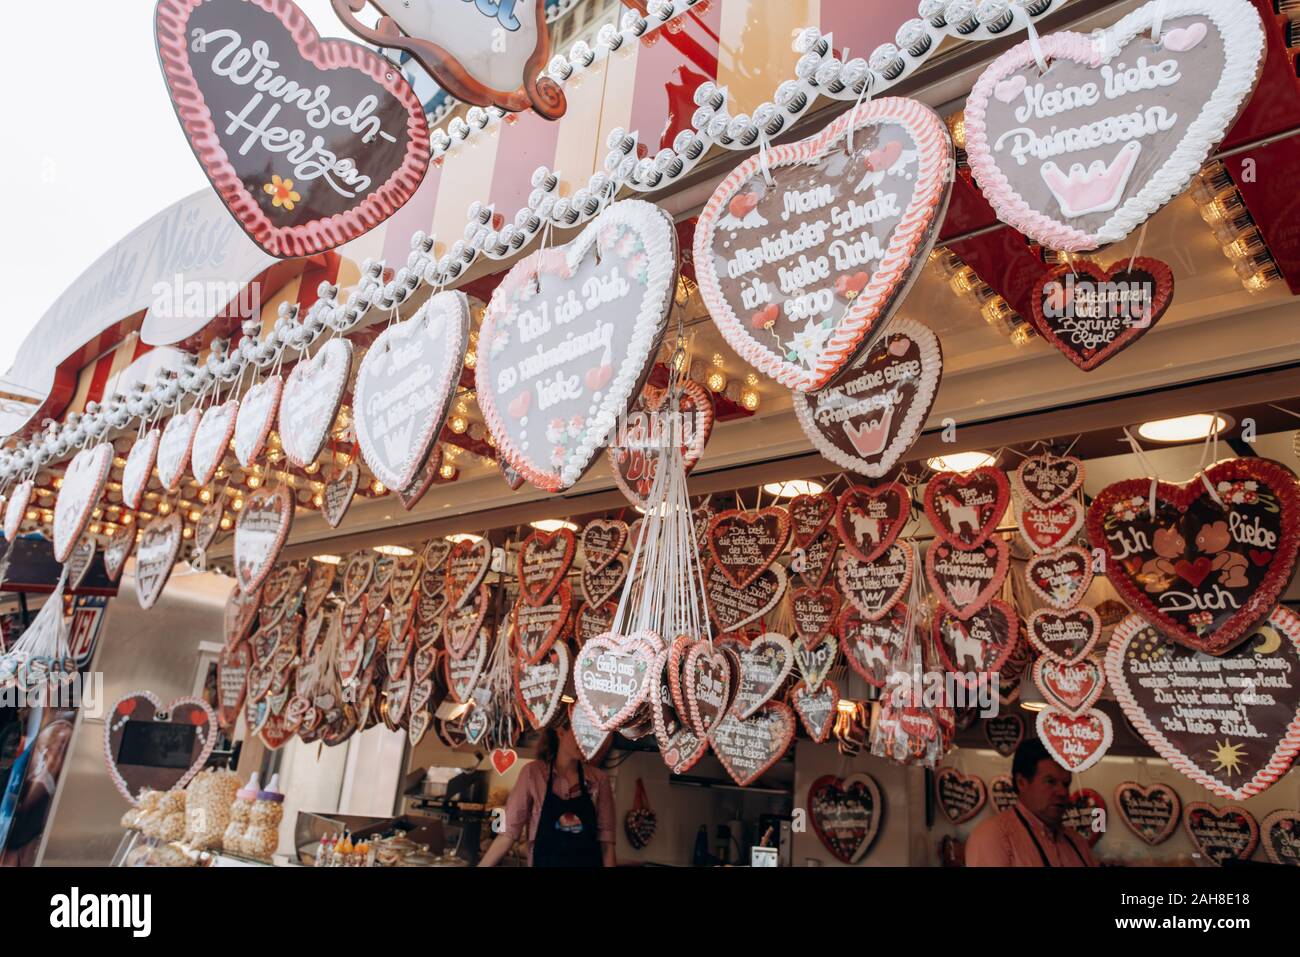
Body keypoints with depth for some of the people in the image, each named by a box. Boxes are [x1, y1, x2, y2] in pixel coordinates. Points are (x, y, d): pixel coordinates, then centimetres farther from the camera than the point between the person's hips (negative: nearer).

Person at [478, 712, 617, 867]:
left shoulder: (599, 779, -6)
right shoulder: (533, 773, -11)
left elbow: (606, 840, -5)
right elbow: (509, 831, -11)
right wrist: (481, 865, -17)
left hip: (589, 862, 2)